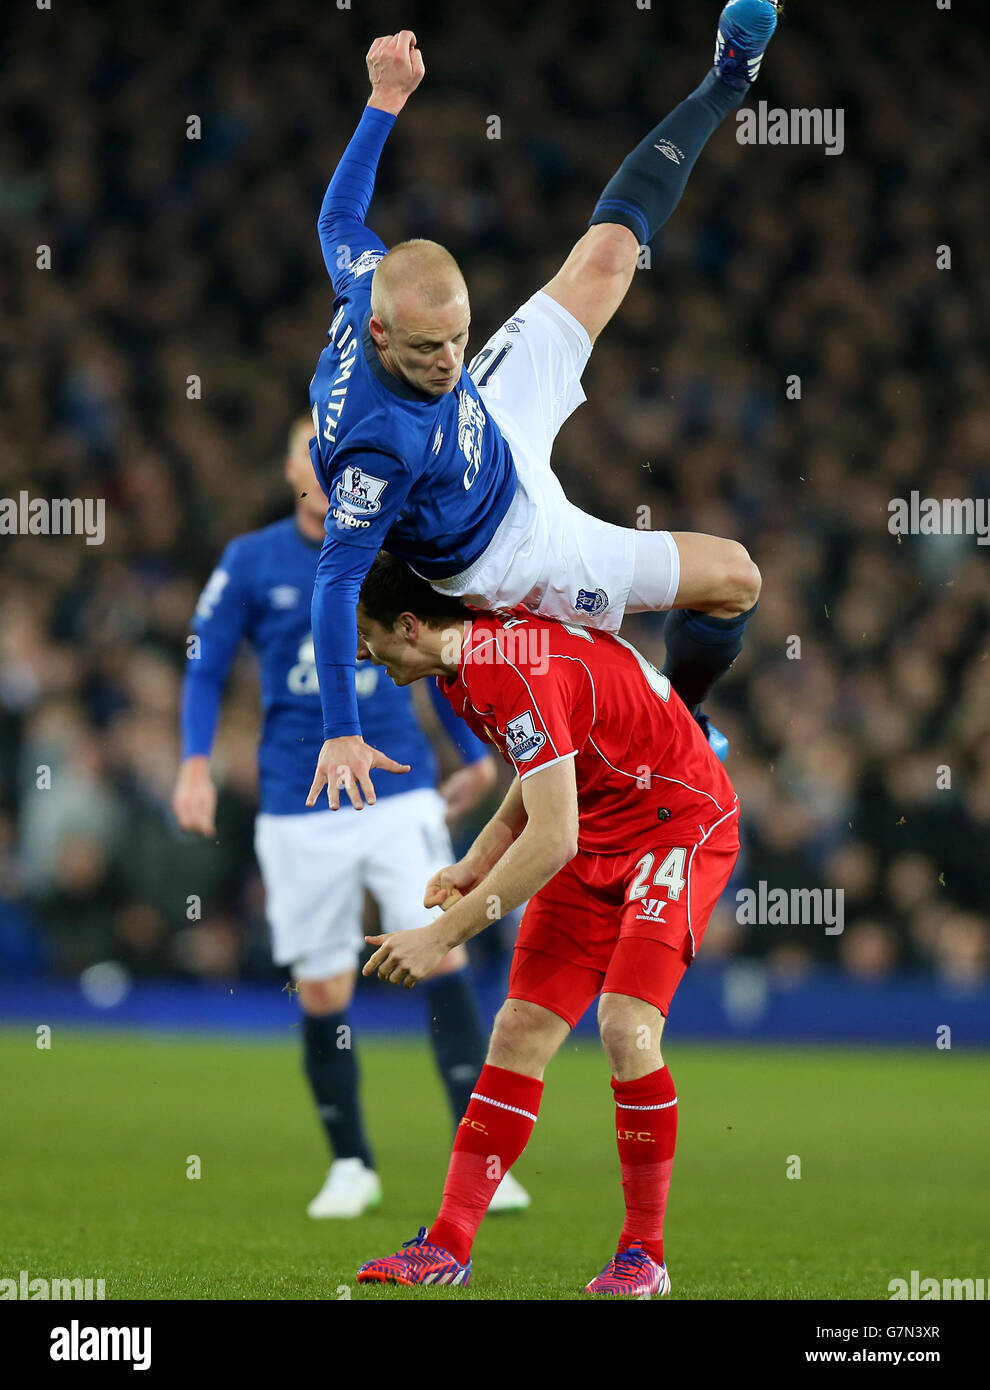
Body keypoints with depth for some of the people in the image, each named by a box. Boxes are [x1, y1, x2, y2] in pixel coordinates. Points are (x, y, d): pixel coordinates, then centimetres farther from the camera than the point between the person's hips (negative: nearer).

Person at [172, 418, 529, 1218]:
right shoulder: (251, 564, 3)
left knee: (442, 959, -13)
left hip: (401, 796, 0)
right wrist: (196, 762, -6)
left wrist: (476, 754, 13)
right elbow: (205, 669, 7)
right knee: (322, 992, 2)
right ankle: (351, 1167, 18)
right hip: (299, 809, 0)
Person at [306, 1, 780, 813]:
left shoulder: (369, 283, -29)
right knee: (735, 578, 2)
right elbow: (337, 578, -39)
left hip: (500, 422, 7)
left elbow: (340, 214, -7)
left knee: (609, 251, 16)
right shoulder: (378, 441, -46)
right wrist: (341, 733, -38)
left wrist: (386, 103, -1)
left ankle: (727, 84, 37)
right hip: (509, 552, -7)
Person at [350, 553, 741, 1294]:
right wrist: (478, 863, 4)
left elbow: (552, 839, -33)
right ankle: (447, 1246, -1)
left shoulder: (517, 670, -29)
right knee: (520, 1032, 0)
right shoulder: (469, 657, 1)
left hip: (682, 824, -9)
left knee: (626, 1026, -23)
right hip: (598, 834, 9)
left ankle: (645, 1253, -10)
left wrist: (442, 936, -29)